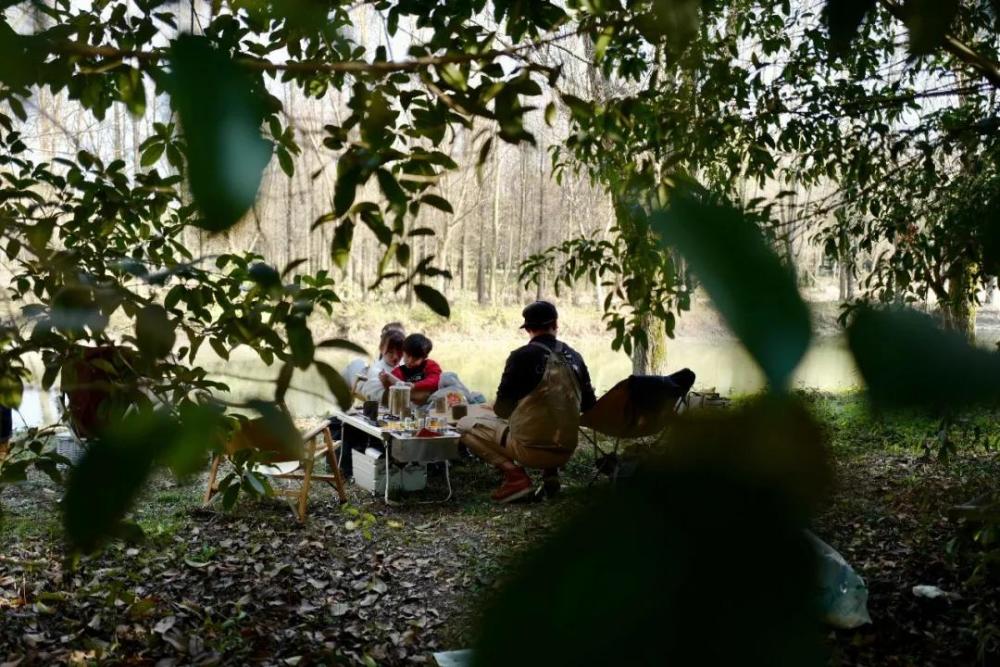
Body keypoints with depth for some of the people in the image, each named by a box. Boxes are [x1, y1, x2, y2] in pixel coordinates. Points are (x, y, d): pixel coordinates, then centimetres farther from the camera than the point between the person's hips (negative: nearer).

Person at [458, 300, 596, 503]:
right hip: (566, 451, 6)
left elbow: (502, 410, -5)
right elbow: (590, 406, 12)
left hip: (530, 448, -6)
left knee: (466, 425, 9)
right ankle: (551, 471, 13)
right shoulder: (574, 357, 4)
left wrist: (497, 407, 18)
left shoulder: (522, 357, -11)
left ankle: (515, 474, -5)